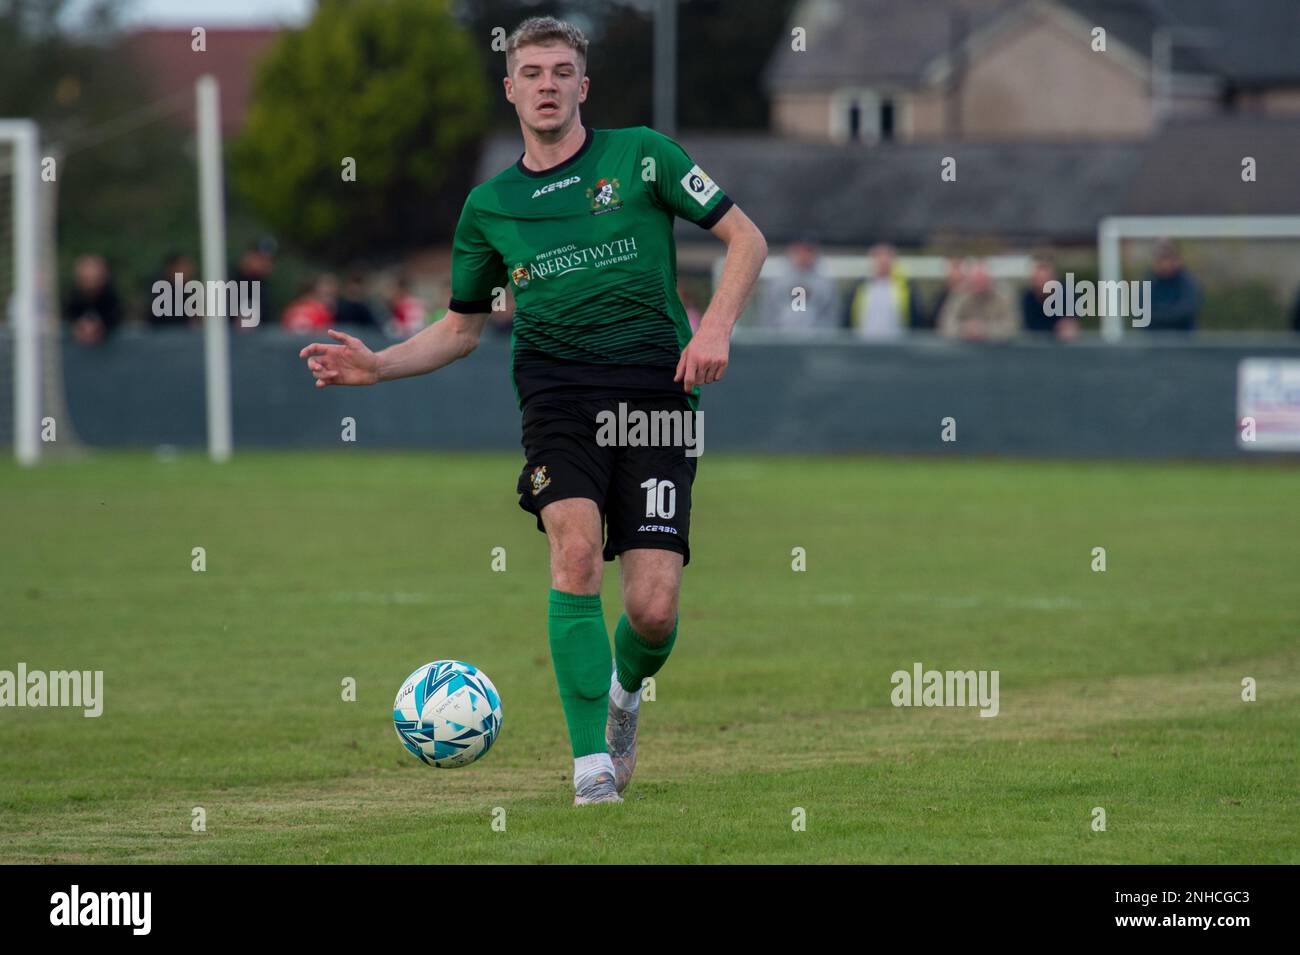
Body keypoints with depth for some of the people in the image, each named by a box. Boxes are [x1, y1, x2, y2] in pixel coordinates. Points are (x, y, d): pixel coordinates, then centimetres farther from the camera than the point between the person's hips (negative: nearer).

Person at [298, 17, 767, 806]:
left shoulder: (641, 155, 5)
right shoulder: (490, 205, 13)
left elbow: (746, 238, 7)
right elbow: (461, 329, 23)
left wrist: (716, 327, -9)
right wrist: (379, 365, 7)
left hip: (656, 390, -1)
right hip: (558, 391, 1)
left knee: (653, 609, -9)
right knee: (576, 548, -26)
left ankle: (625, 691, 29)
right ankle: (592, 762, -22)